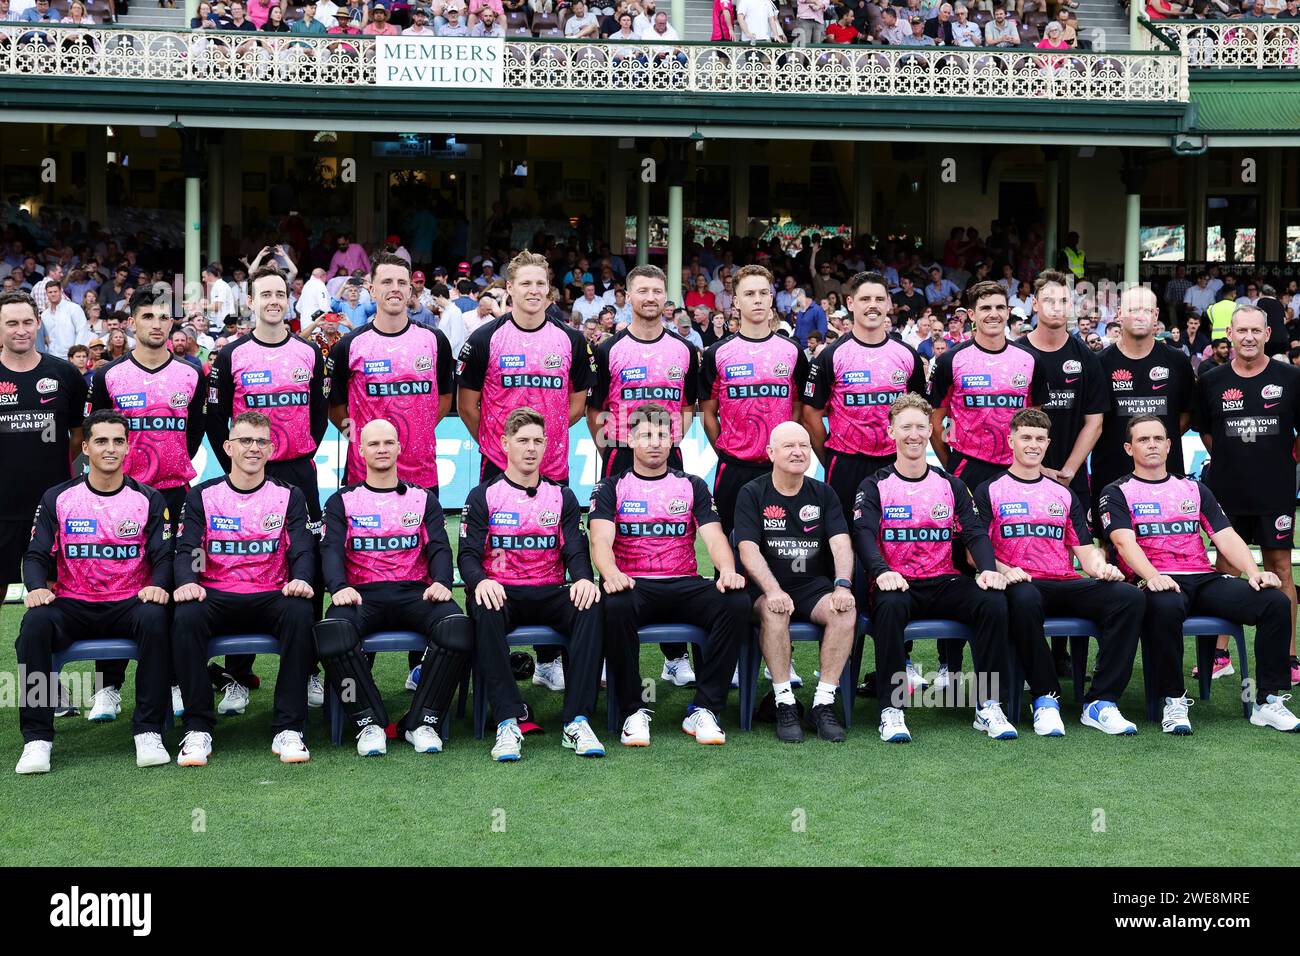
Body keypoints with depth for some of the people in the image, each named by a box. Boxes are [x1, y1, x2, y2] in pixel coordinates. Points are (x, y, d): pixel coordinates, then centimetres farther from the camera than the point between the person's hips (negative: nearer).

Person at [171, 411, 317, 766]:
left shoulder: (288, 496, 12)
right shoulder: (203, 496, 11)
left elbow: (302, 548, 0)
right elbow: (187, 548, 1)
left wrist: (301, 580, -23)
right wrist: (186, 582, -22)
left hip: (271, 598, 0)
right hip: (216, 598, 0)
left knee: (300, 613, -34)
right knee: (186, 616, -33)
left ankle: (288, 729, -28)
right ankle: (198, 730, -24)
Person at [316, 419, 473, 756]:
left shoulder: (423, 499, 20)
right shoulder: (342, 501, 17)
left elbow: (438, 547, 8)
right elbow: (332, 549, 2)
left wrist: (441, 582, -15)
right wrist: (339, 587, -20)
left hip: (415, 592, 1)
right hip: (362, 595, -1)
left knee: (458, 628, -32)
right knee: (332, 633, -36)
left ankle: (421, 722, -19)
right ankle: (370, 722, -20)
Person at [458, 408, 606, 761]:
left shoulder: (561, 497, 15)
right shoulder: (483, 497, 8)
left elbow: (575, 551, 6)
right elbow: (468, 555, -1)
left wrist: (583, 579, -19)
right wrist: (480, 581, -25)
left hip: (550, 594, 2)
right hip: (500, 593, -2)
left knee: (591, 607, -30)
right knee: (484, 611, -38)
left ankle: (577, 721, -33)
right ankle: (508, 721, -36)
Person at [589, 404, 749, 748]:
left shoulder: (692, 486, 16)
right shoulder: (611, 488, 10)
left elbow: (714, 536, 3)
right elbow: (601, 540, -6)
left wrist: (728, 570, -20)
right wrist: (611, 573, -30)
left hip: (684, 587, 2)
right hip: (633, 587, -2)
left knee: (737, 602, -27)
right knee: (614, 606, -38)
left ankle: (703, 710, -20)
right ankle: (633, 711, -22)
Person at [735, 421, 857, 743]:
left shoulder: (824, 494, 10)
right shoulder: (752, 494, 1)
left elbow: (841, 543, -2)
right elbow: (749, 550, -10)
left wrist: (842, 585, -22)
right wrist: (773, 590, -27)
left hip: (814, 584, 3)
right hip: (768, 585, -2)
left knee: (846, 611, -28)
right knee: (774, 611, -36)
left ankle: (823, 703, -22)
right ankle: (784, 704, -26)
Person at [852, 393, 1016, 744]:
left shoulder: (951, 485, 16)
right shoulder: (874, 487, 7)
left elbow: (975, 531, 5)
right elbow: (864, 534, -9)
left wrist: (988, 568, -17)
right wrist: (881, 572, -30)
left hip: (944, 582, 3)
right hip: (897, 584, -3)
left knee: (992, 601, -26)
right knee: (890, 606, -37)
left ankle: (987, 705, -19)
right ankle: (891, 709, -29)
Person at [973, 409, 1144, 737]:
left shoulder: (1064, 495, 25)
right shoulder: (989, 491, 13)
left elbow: (1085, 550, 19)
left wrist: (1101, 566, -5)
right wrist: (1004, 571, -18)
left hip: (1066, 586, 4)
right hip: (1021, 585, -4)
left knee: (1129, 596, -24)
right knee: (1023, 599, -42)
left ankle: (1100, 703, -25)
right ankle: (1045, 698, -26)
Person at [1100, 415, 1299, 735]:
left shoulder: (1194, 489, 24)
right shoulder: (1117, 493, 10)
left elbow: (1226, 536, 14)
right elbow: (1124, 541, -8)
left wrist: (1253, 572, -6)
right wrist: (1152, 576, -27)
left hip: (1205, 579, 5)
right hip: (1158, 583, -5)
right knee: (1165, 607, -41)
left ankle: (1268, 701, -15)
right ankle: (1174, 702, -26)